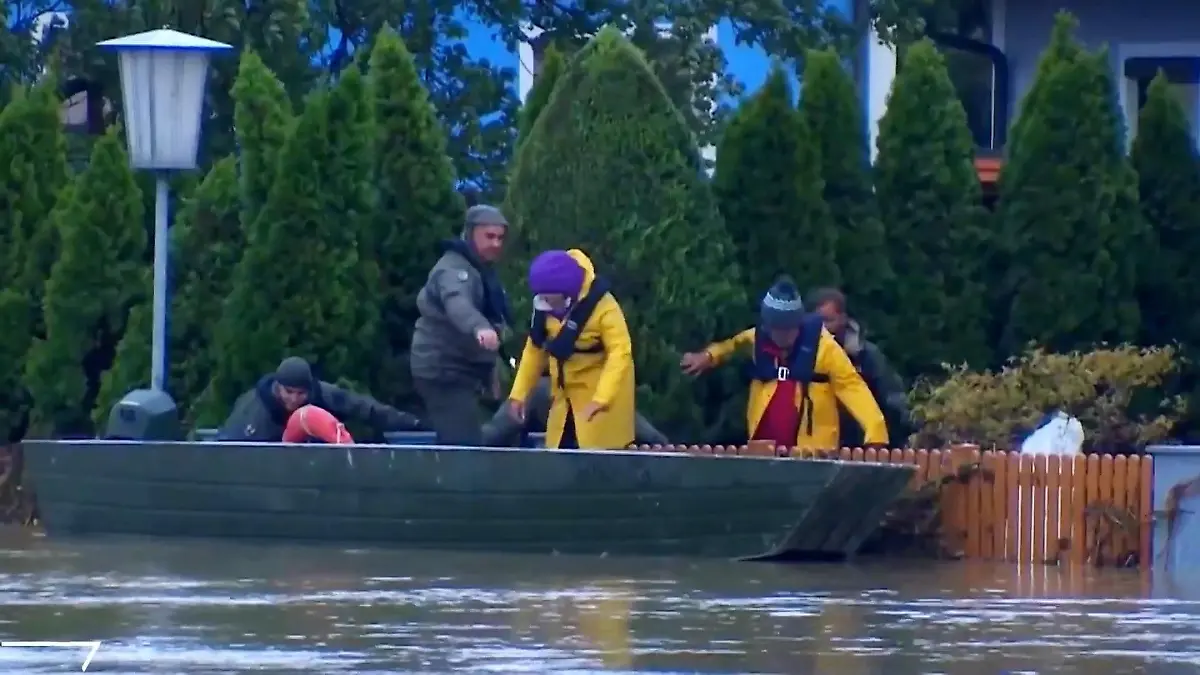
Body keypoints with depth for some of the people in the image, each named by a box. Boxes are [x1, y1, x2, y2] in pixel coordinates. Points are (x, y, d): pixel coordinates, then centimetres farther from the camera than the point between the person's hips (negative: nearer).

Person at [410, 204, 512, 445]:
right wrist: (479, 327, -63)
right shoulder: (455, 269, -19)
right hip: (444, 371, -10)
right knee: (465, 447, -20)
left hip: (463, 370, 10)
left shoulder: (483, 271, 16)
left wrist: (490, 373, 31)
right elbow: (457, 303, -41)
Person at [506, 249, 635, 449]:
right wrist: (520, 393, 1)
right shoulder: (545, 304, -4)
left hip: (600, 393, -6)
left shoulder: (602, 306, -24)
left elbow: (620, 353, -28)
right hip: (565, 399, 7)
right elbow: (535, 348, 7)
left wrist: (601, 399, -38)